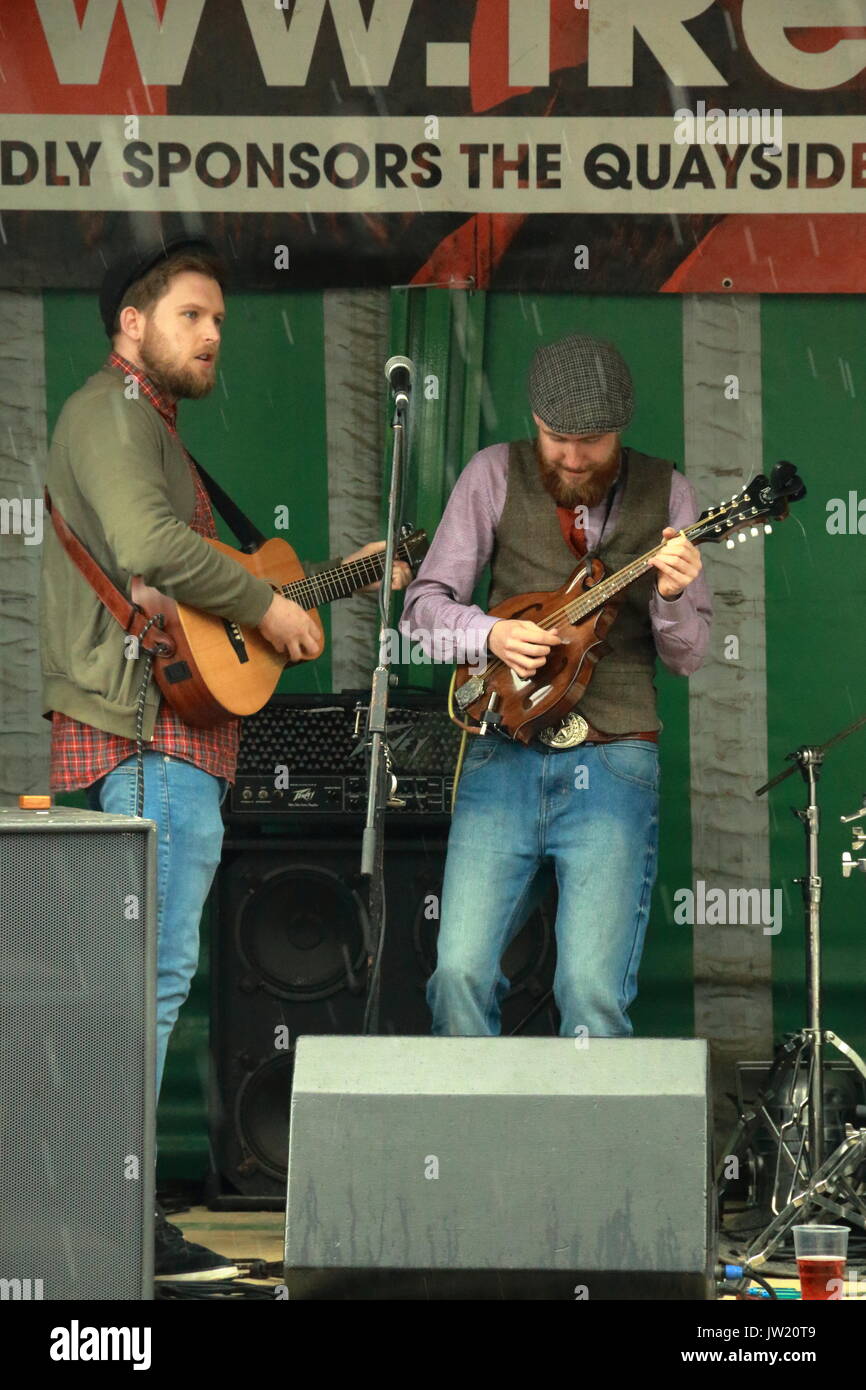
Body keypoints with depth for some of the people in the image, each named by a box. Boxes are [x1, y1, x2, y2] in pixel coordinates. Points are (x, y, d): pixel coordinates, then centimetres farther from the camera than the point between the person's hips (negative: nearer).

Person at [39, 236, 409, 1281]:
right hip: (148, 733, -11)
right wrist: (268, 606, -16)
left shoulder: (150, 427, 27)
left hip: (170, 738, 11)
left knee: (147, 970, 10)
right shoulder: (110, 412, -8)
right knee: (155, 969, -12)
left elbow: (198, 573, 29)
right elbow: (149, 548, -25)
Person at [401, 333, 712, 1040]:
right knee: (461, 973, -10)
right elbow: (424, 602, 8)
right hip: (507, 751, 1)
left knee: (594, 994, -11)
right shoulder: (495, 476, 5)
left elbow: (689, 656, 6)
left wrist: (672, 598, -15)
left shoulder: (663, 493, 6)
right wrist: (489, 634, -12)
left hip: (614, 762, -1)